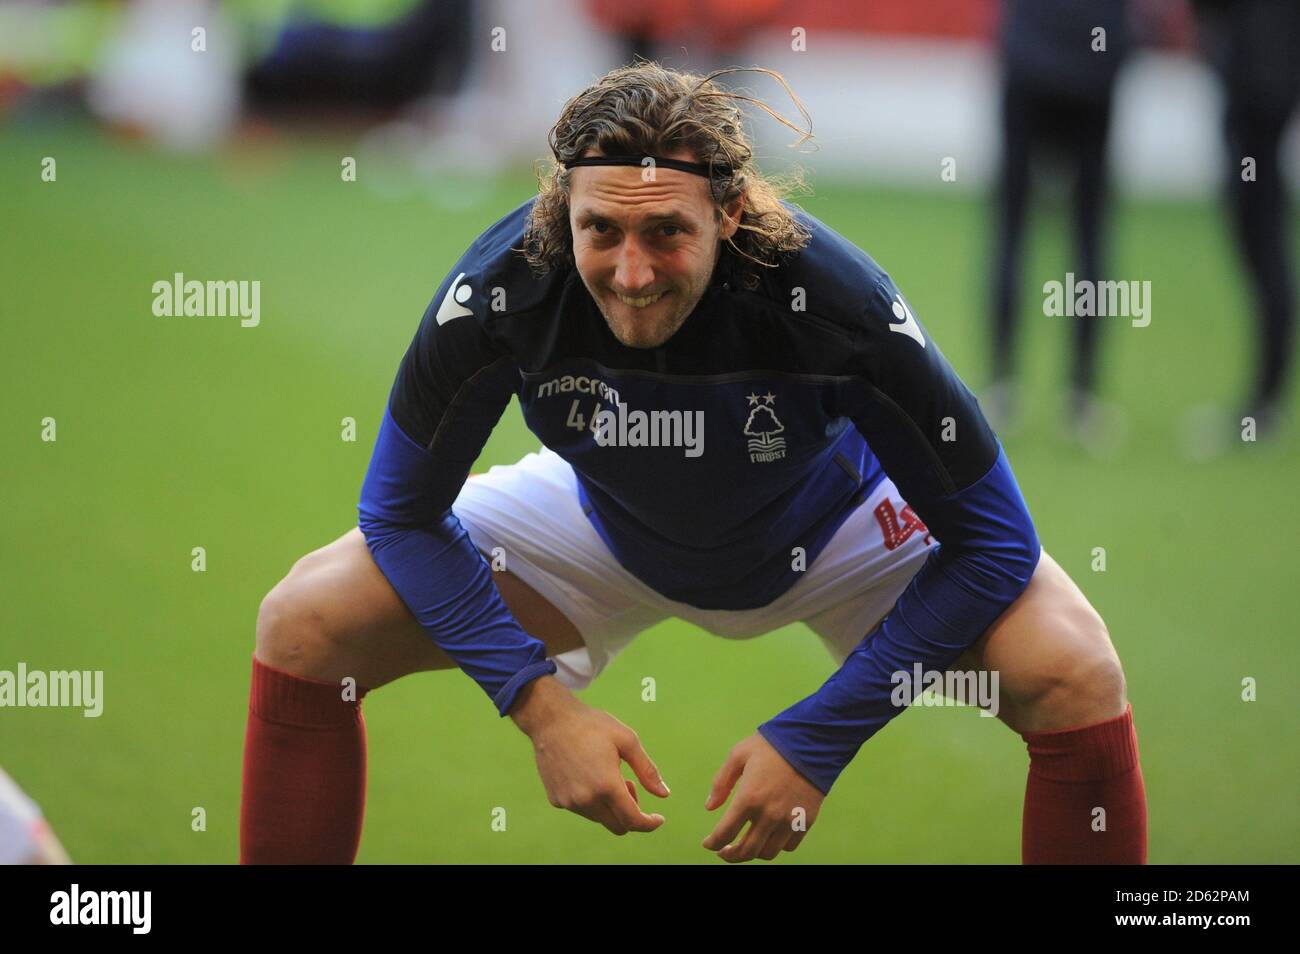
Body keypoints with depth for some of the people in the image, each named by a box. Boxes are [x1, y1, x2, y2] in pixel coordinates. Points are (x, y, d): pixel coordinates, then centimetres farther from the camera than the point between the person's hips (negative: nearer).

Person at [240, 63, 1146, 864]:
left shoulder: (839, 301, -38)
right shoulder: (501, 291, -33)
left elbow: (992, 539, -27)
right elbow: (401, 516, -17)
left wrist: (818, 739, -30)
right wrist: (543, 706, -29)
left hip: (829, 529, -2)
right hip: (605, 527, 2)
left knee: (1076, 676, -27)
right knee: (302, 628, -15)